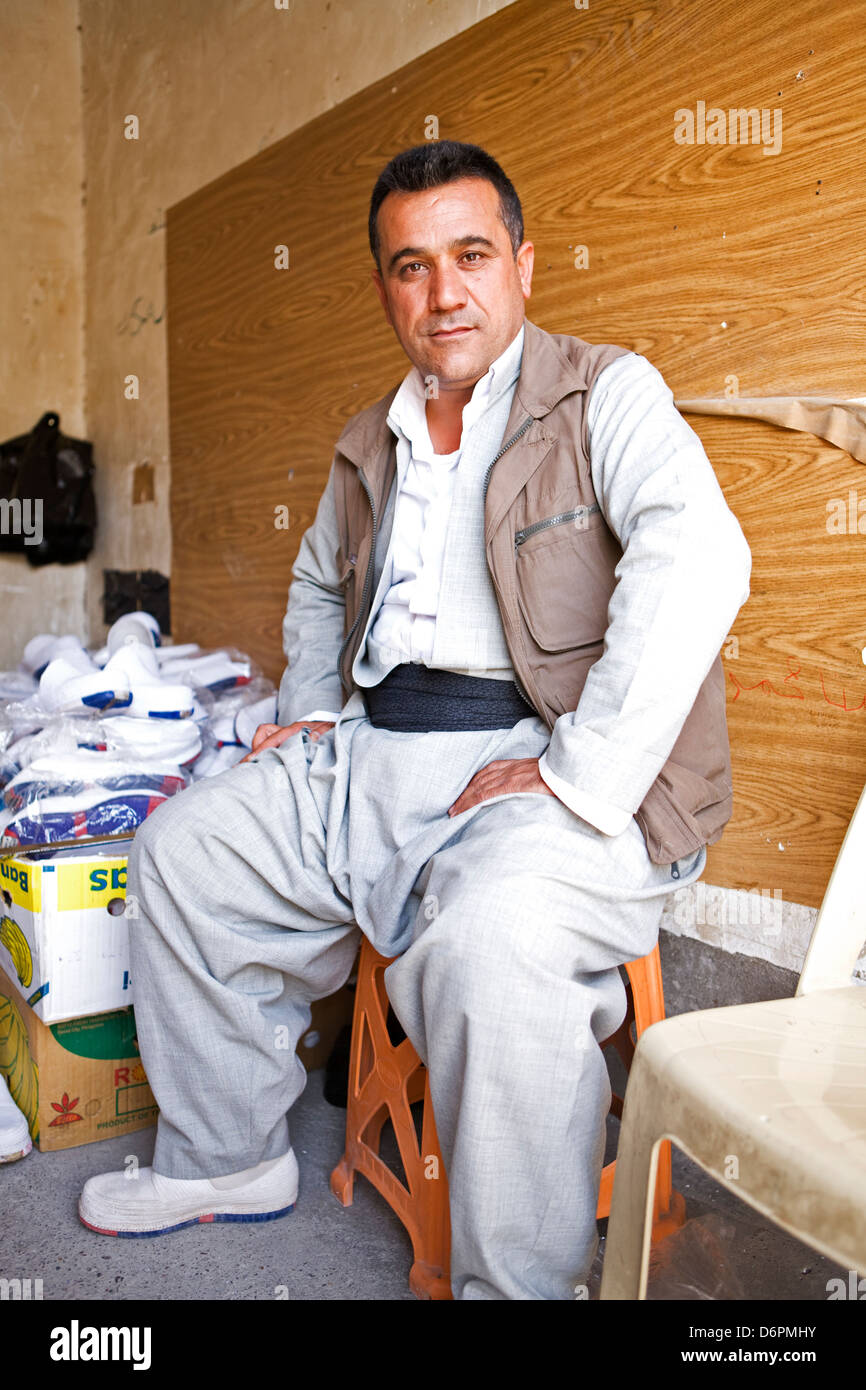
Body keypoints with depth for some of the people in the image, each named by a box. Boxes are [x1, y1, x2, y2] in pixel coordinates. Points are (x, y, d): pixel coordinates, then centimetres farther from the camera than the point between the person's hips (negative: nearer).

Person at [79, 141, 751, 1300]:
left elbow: (698, 559, -23)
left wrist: (578, 776, -27)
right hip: (370, 758, 8)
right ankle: (228, 1160, 23)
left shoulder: (605, 393, -4)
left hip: (548, 769, -7)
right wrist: (309, 712, 18)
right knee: (182, 848, 8)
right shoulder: (370, 445, 18)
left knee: (487, 940, -36)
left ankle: (520, 1281, -11)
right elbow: (318, 583, 36)